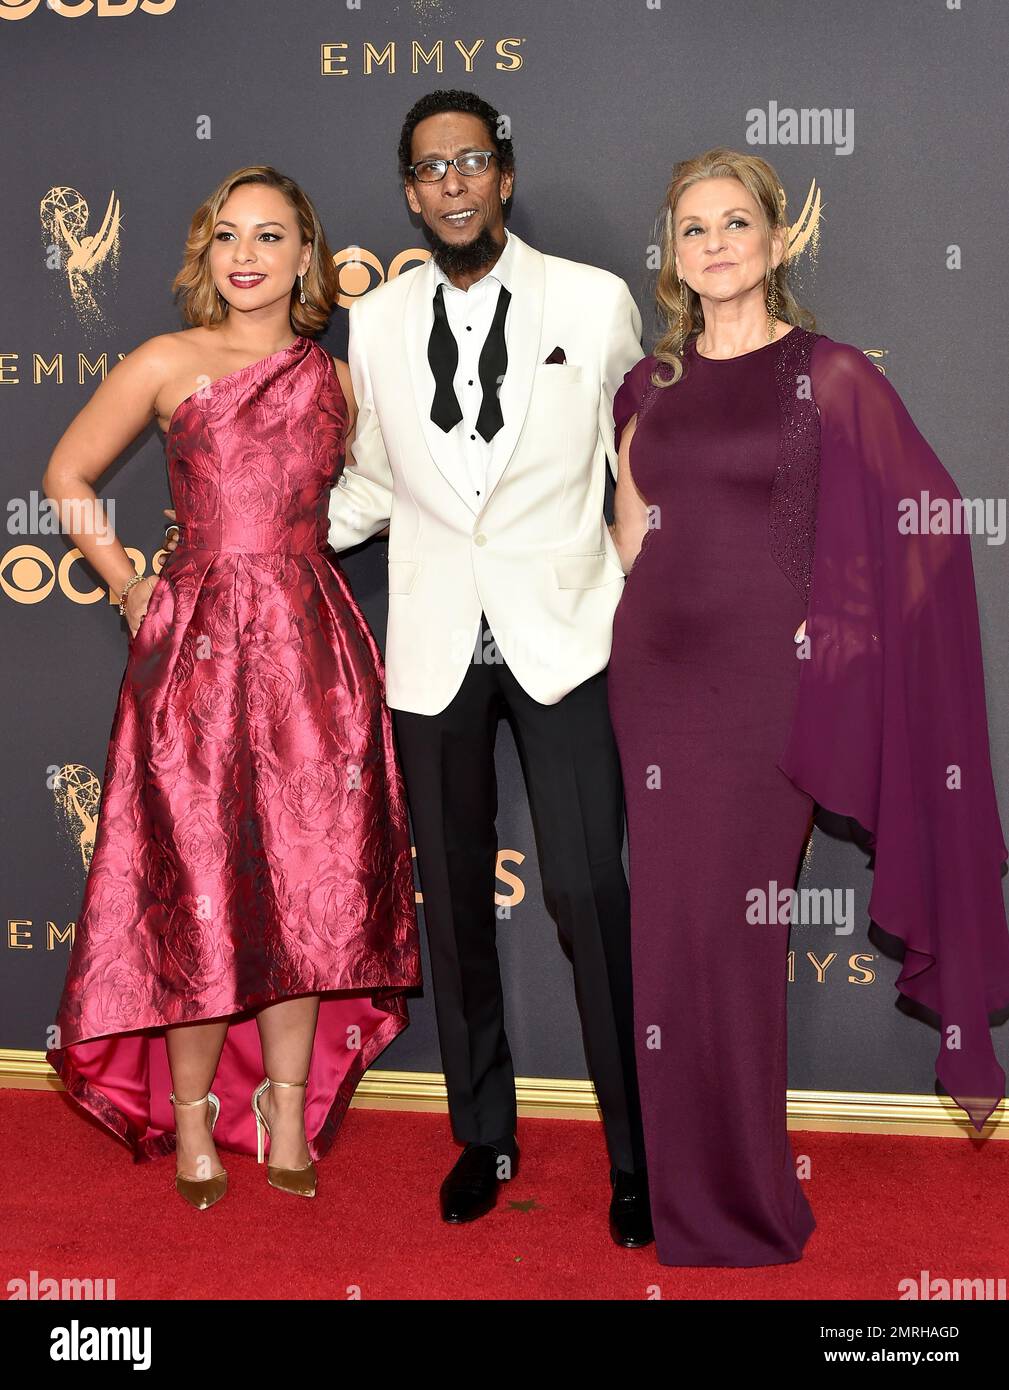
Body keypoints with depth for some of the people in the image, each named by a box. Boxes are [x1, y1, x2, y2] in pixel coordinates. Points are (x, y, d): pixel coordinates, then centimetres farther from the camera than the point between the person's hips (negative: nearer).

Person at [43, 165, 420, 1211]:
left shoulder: (334, 379, 11)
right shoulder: (168, 363, 3)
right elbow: (67, 475, 10)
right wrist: (129, 587, 4)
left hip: (314, 648, 3)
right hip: (198, 645, -3)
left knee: (305, 887, 5)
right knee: (199, 890, 0)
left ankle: (288, 1112, 19)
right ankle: (189, 1118, 16)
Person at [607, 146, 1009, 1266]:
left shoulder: (829, 375, -2)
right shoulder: (651, 383, 11)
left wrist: (831, 626, -3)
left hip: (766, 680, -4)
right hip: (656, 672, 5)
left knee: (732, 932, -3)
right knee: (669, 927, 7)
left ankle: (748, 1211, 14)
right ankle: (688, 1191, 22)